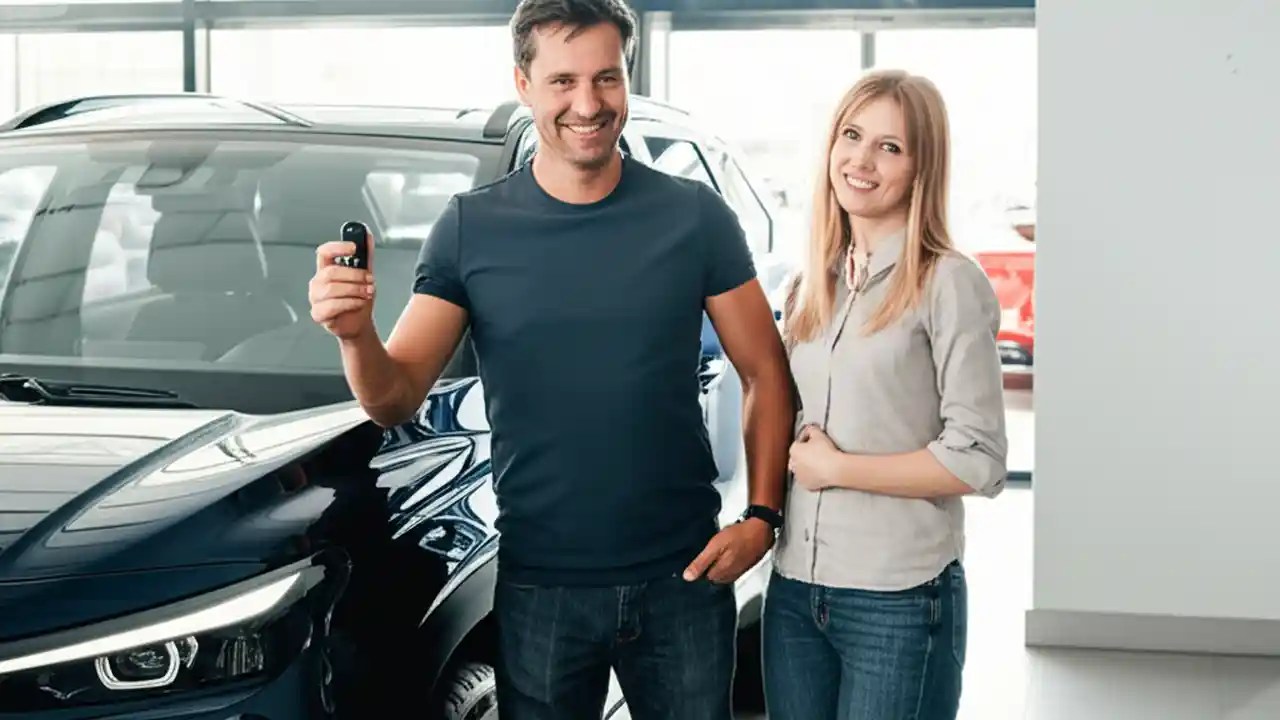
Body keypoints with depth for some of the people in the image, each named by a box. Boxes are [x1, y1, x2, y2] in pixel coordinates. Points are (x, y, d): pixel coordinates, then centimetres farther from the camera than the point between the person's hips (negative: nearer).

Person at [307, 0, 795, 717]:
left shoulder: (695, 216, -2)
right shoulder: (471, 227, -2)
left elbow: (765, 375, 3)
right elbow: (396, 401, -4)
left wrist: (762, 514, -9)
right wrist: (356, 334, -25)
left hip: (683, 579, 0)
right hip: (540, 589, 0)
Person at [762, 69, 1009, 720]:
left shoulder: (949, 284, -8)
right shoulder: (809, 286, 11)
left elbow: (979, 462, -13)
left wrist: (837, 469, -11)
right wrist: (796, 461, 2)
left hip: (900, 600, -6)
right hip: (794, 591, 6)